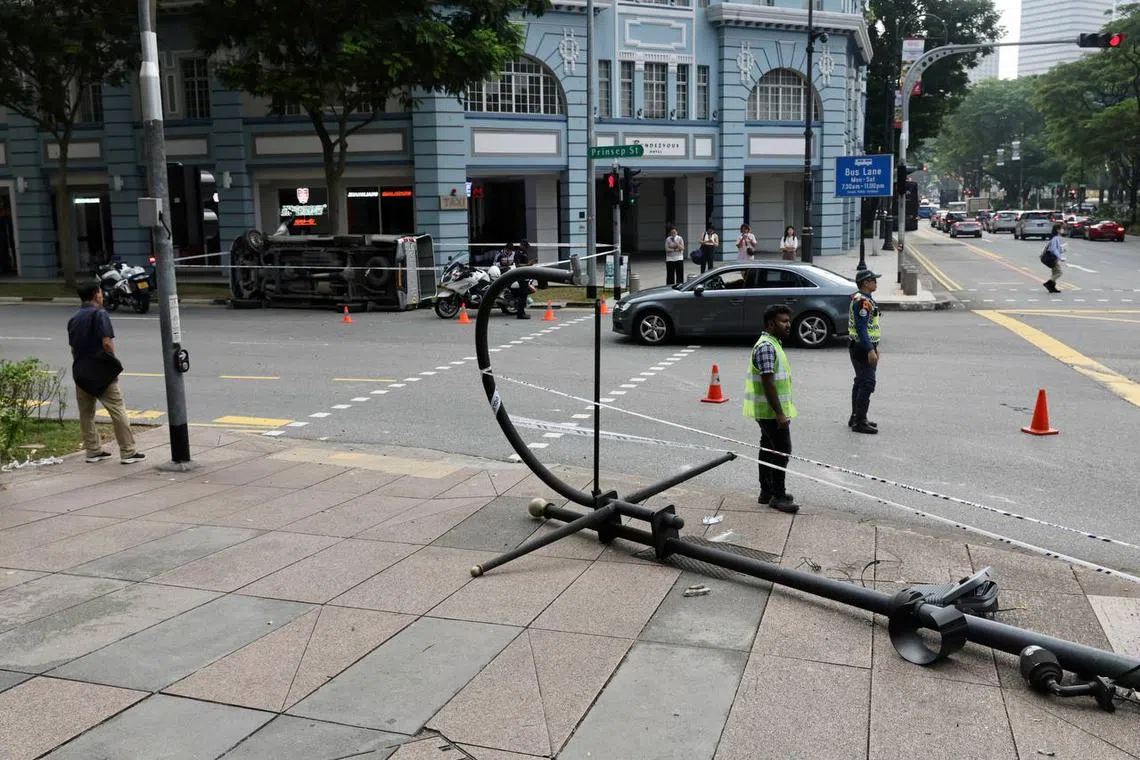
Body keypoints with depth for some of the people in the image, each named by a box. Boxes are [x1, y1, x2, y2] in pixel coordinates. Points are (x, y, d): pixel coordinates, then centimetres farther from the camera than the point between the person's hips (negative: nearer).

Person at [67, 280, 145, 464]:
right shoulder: (99, 314, -10)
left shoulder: (73, 319, 13)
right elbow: (107, 342, -17)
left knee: (86, 414, 13)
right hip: (101, 371, -7)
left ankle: (93, 451, 19)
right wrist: (113, 362, -4)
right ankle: (128, 452, -4)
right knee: (118, 411, -4)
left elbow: (73, 347, 15)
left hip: (80, 371, 7)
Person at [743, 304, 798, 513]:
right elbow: (767, 383, -24)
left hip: (768, 412, 10)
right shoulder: (766, 347, -20)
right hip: (771, 411, -10)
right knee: (782, 451, -5)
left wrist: (781, 411, 22)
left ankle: (767, 492, 23)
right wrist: (780, 413, -23)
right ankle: (778, 496, 4)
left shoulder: (773, 343, 13)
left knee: (768, 449, 15)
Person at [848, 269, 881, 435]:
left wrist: (875, 347, 23)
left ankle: (855, 417, 24)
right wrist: (870, 350, -26)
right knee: (867, 383, -11)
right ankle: (860, 421, -8)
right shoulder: (862, 301, -19)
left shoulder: (866, 299, 15)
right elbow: (861, 328, -24)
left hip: (865, 347, 11)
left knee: (860, 381, 16)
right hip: (862, 348, -11)